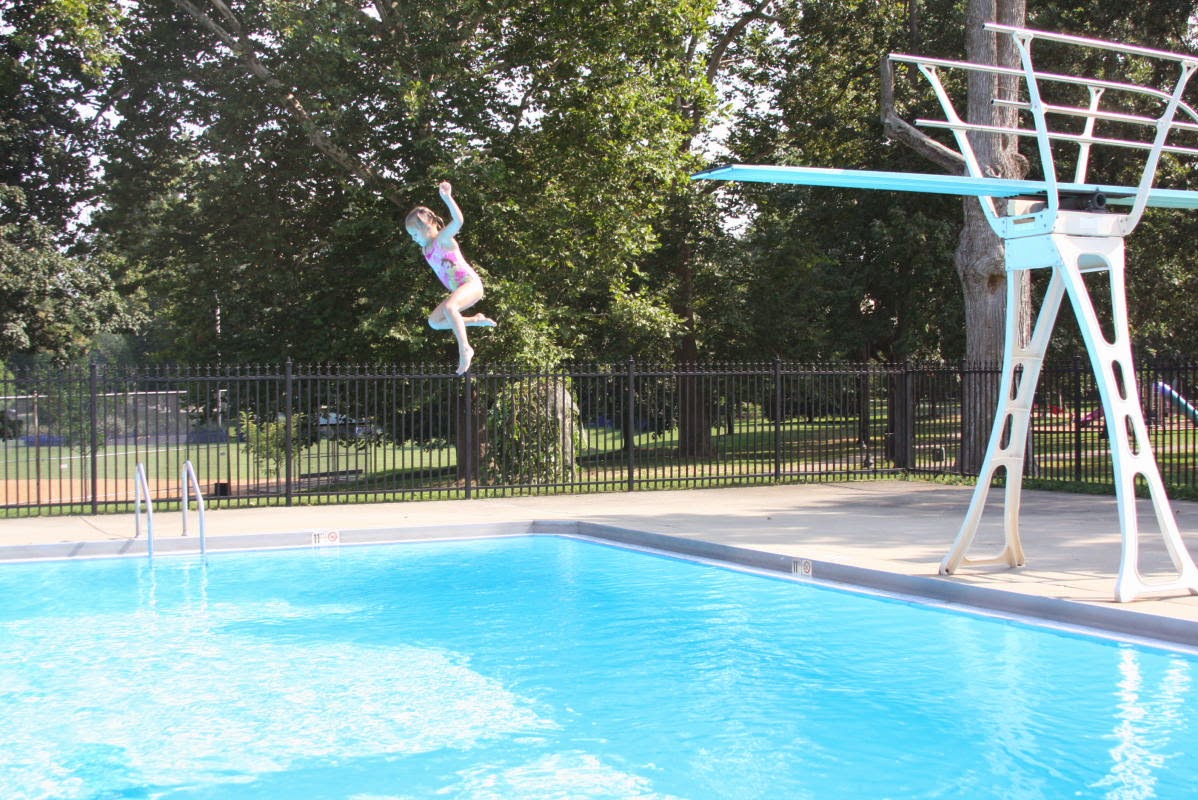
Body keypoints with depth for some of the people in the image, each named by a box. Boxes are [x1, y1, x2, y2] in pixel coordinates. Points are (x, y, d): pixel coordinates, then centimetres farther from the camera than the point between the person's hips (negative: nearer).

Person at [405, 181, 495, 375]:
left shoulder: (442, 239, -13)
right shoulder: (426, 249, 12)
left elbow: (458, 220, -31)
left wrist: (446, 197, -38)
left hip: (471, 283, -10)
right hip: (458, 290, 10)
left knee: (449, 307, -36)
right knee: (434, 321, 8)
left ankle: (464, 348, -33)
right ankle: (474, 321, 14)